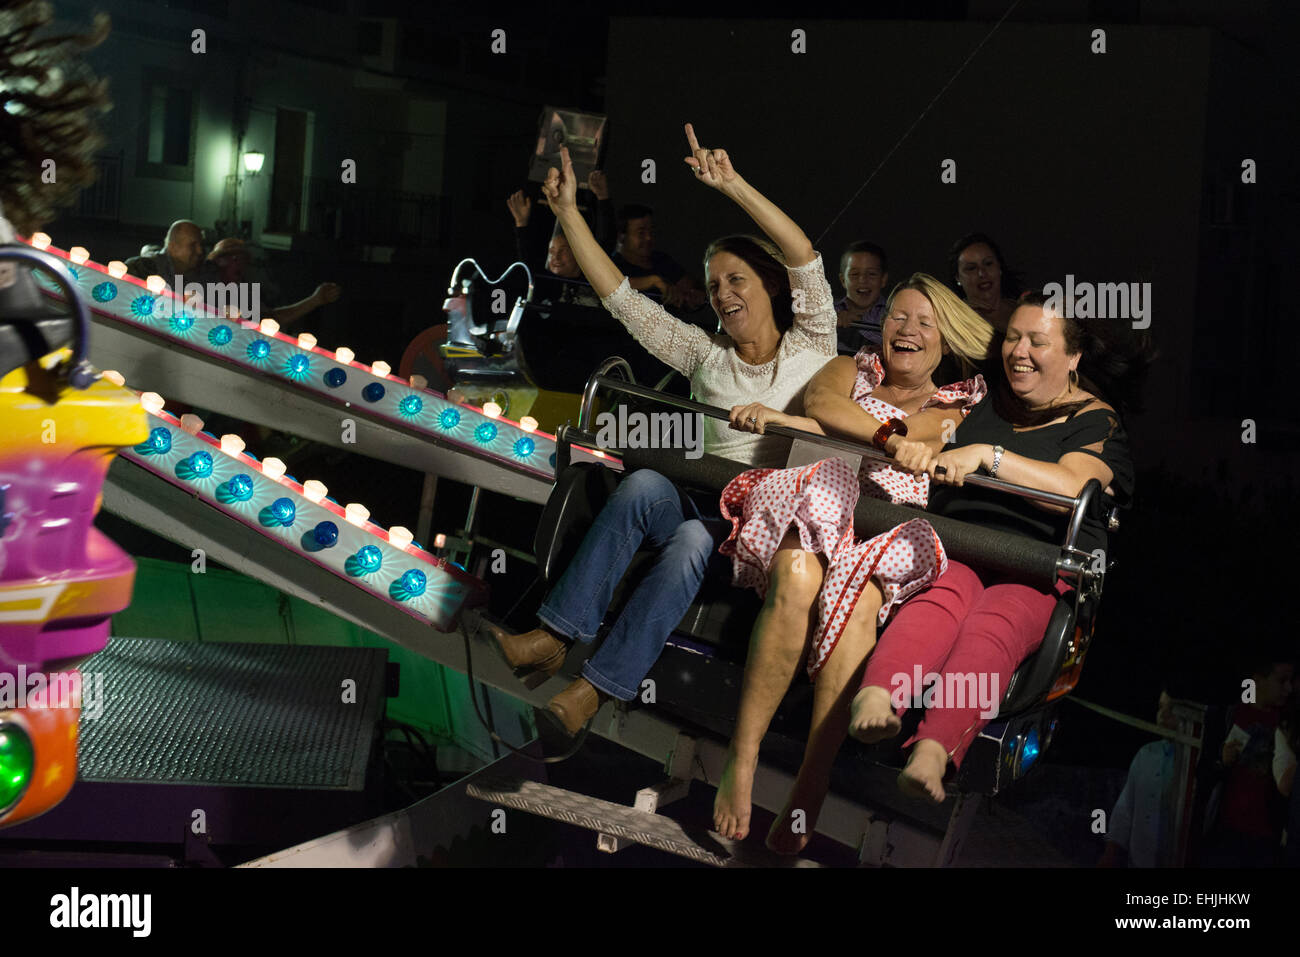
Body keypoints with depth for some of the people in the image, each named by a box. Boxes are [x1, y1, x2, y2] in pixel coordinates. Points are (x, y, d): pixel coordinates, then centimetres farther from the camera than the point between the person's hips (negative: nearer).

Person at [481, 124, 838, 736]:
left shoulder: (811, 347, 9)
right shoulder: (704, 354, 18)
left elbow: (804, 256, -6)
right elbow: (620, 297, 14)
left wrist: (733, 187, -12)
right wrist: (567, 210, 11)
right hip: (706, 502, 3)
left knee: (693, 538, -35)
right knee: (643, 484, -30)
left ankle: (596, 687, -33)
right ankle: (555, 635, -29)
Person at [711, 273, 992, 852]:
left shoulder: (954, 407, 23)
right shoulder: (850, 369, 28)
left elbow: (911, 435, 0)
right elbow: (821, 400, 2)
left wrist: (794, 421, -9)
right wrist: (889, 437, -14)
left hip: (889, 532, -1)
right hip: (811, 510, 1)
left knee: (858, 601, -37)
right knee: (798, 577, -36)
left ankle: (810, 789, -41)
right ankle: (740, 763, -36)